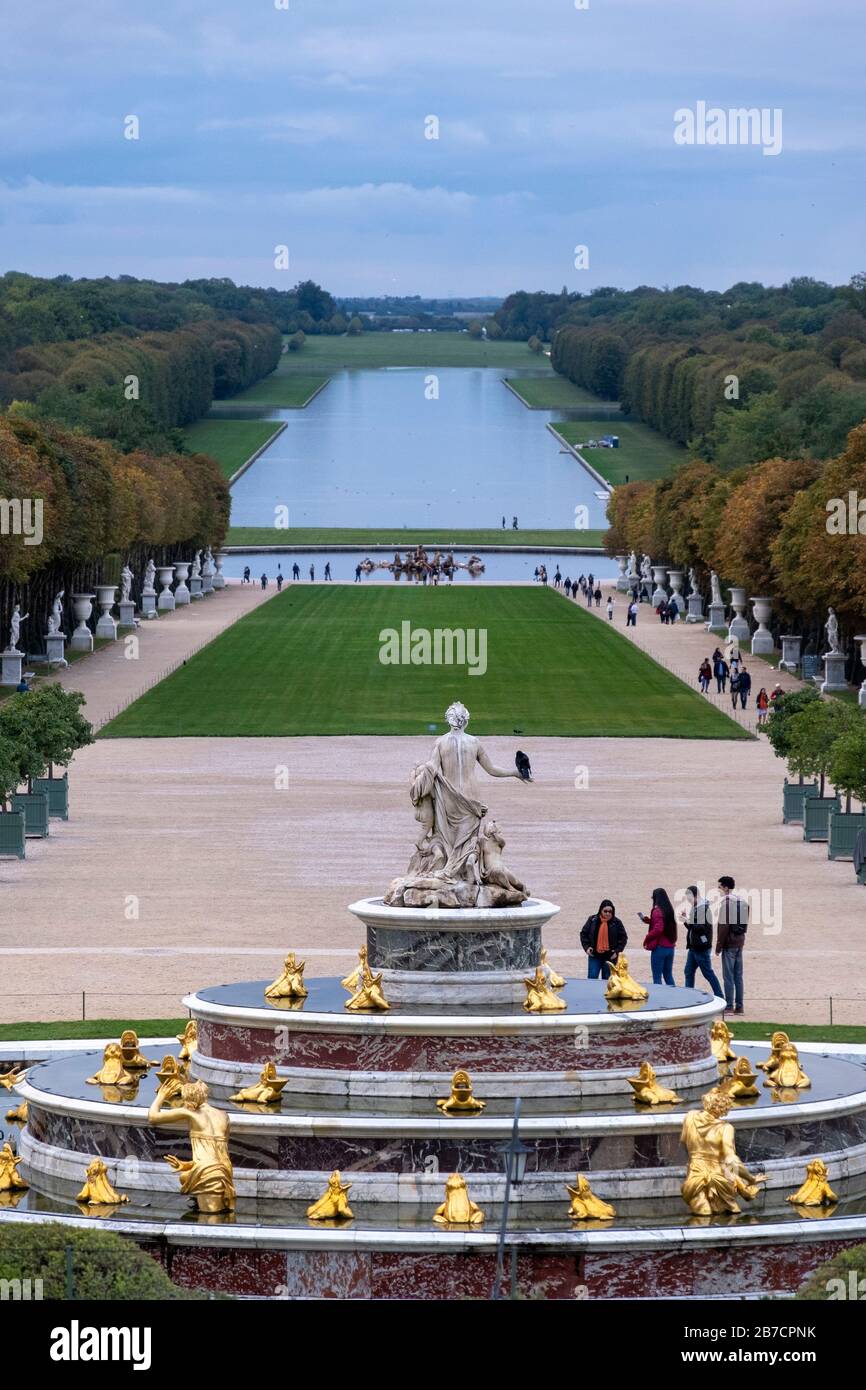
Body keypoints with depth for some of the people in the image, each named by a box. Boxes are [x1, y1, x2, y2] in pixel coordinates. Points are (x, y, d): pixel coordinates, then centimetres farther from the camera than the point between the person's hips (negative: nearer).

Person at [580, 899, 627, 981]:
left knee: (607, 980, 6)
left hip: (610, 957, 0)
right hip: (594, 956, 0)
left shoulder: (616, 922, -1)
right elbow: (584, 934, 7)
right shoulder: (592, 920, -1)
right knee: (592, 977, -6)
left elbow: (623, 938, 4)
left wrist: (617, 951, -8)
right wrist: (586, 947, -6)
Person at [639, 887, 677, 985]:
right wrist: (645, 919, 24)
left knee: (657, 977, -3)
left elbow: (658, 929, -24)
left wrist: (647, 938, -11)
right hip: (670, 947, 8)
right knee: (668, 976, 14)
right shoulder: (669, 910, 11)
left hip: (659, 947, -8)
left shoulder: (657, 911, -13)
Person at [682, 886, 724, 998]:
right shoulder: (694, 908, 12)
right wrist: (687, 919, 1)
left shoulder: (703, 909, -17)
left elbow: (703, 928, -23)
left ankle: (720, 997, 4)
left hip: (702, 948, -9)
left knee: (708, 973, -3)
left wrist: (689, 922, -21)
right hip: (693, 947, 9)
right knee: (689, 972, 12)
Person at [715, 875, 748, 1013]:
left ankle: (729, 1005, -5)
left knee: (728, 976, -4)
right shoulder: (743, 902, 11)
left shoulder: (726, 901, -13)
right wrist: (741, 937, 18)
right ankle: (739, 1006, 11)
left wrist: (719, 946, -11)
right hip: (740, 942, 8)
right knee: (738, 976, 10)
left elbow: (723, 926, -16)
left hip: (729, 943, -8)